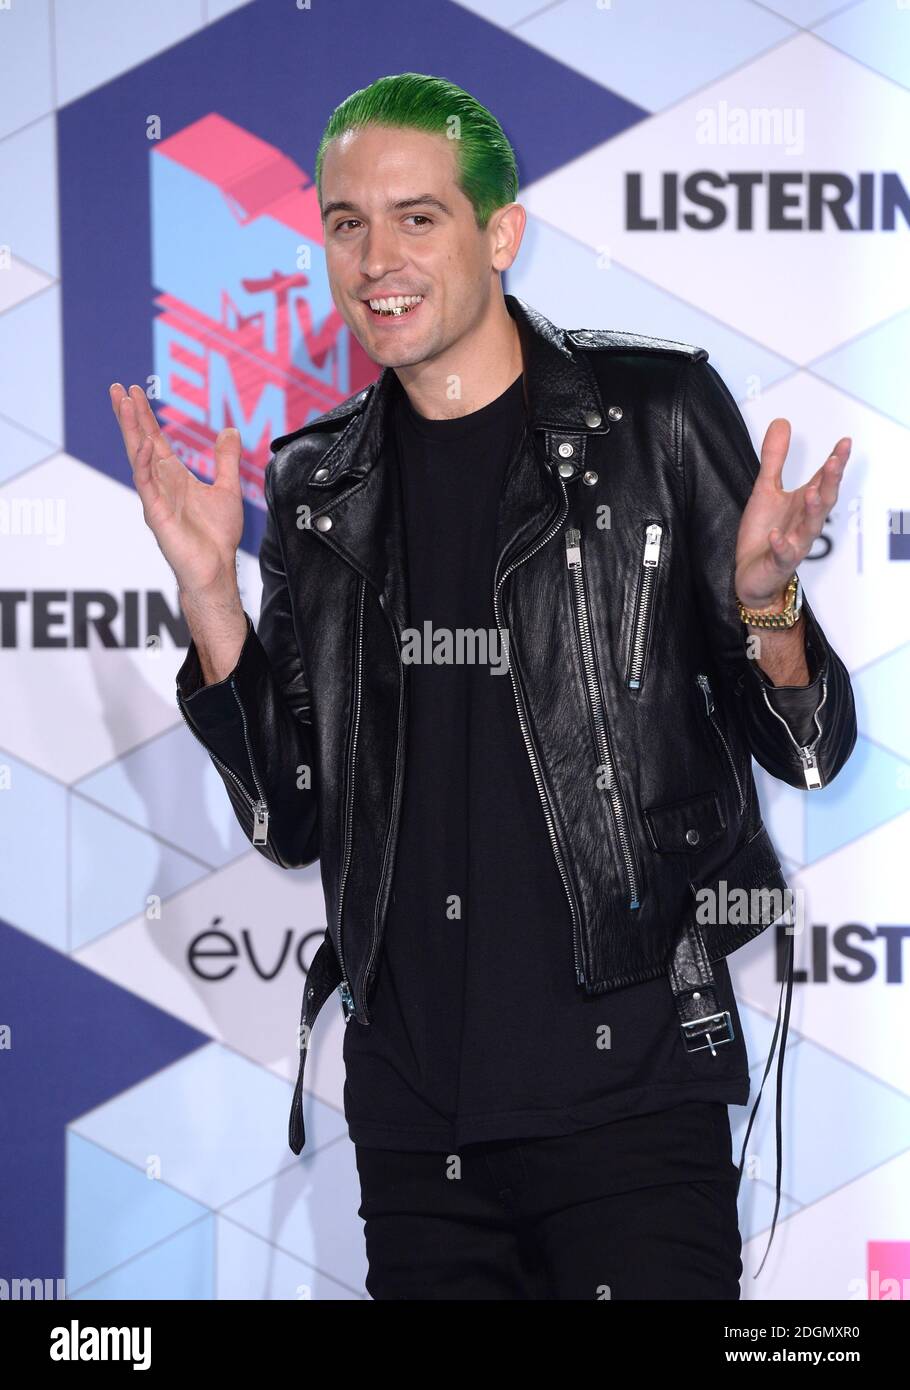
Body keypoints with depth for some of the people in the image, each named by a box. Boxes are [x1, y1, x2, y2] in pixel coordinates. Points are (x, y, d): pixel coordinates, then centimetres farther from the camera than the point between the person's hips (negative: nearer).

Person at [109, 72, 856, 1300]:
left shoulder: (655, 416, -2)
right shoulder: (321, 486, 9)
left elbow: (810, 752, 1)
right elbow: (294, 821, 10)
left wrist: (764, 600, -19)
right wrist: (210, 594, -2)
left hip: (627, 1093, -4)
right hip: (411, 1108, 4)